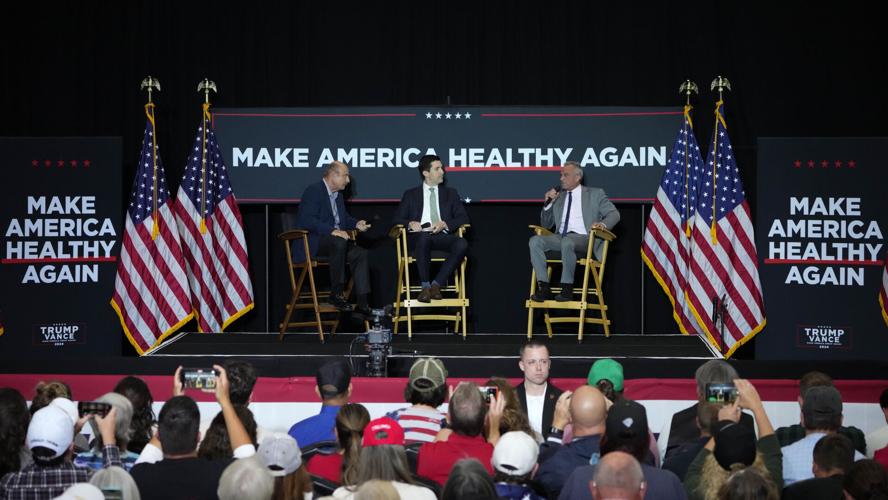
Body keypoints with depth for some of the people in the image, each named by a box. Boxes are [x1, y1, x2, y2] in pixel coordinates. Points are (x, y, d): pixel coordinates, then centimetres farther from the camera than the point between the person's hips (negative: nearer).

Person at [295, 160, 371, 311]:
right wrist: (332, 231, -32)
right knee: (338, 242, -35)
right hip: (311, 243, -9)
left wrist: (356, 224, 6)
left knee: (360, 253, -13)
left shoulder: (338, 195, 18)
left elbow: (344, 218, 29)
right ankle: (336, 293, -27)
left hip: (336, 240, 9)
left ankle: (362, 303, -16)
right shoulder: (313, 191, -11)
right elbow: (307, 220, -23)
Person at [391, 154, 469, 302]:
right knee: (424, 238, -40)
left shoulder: (450, 193, 24)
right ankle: (425, 286, -32)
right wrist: (410, 223, -10)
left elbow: (463, 218, 13)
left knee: (462, 244, -33)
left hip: (442, 236, 2)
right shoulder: (411, 194, 20)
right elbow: (396, 219, 14)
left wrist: (445, 223, -7)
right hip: (419, 236, -2)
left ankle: (436, 284, -27)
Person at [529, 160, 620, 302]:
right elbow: (546, 225, 27)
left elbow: (614, 214, 5)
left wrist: (603, 224, -18)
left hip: (584, 238, -5)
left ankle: (567, 289, -31)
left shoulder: (595, 194, 13)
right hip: (561, 237, 5)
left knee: (567, 242, -39)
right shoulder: (558, 197, 25)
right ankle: (544, 289, -27)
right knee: (535, 241, -23)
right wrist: (548, 203, 9)